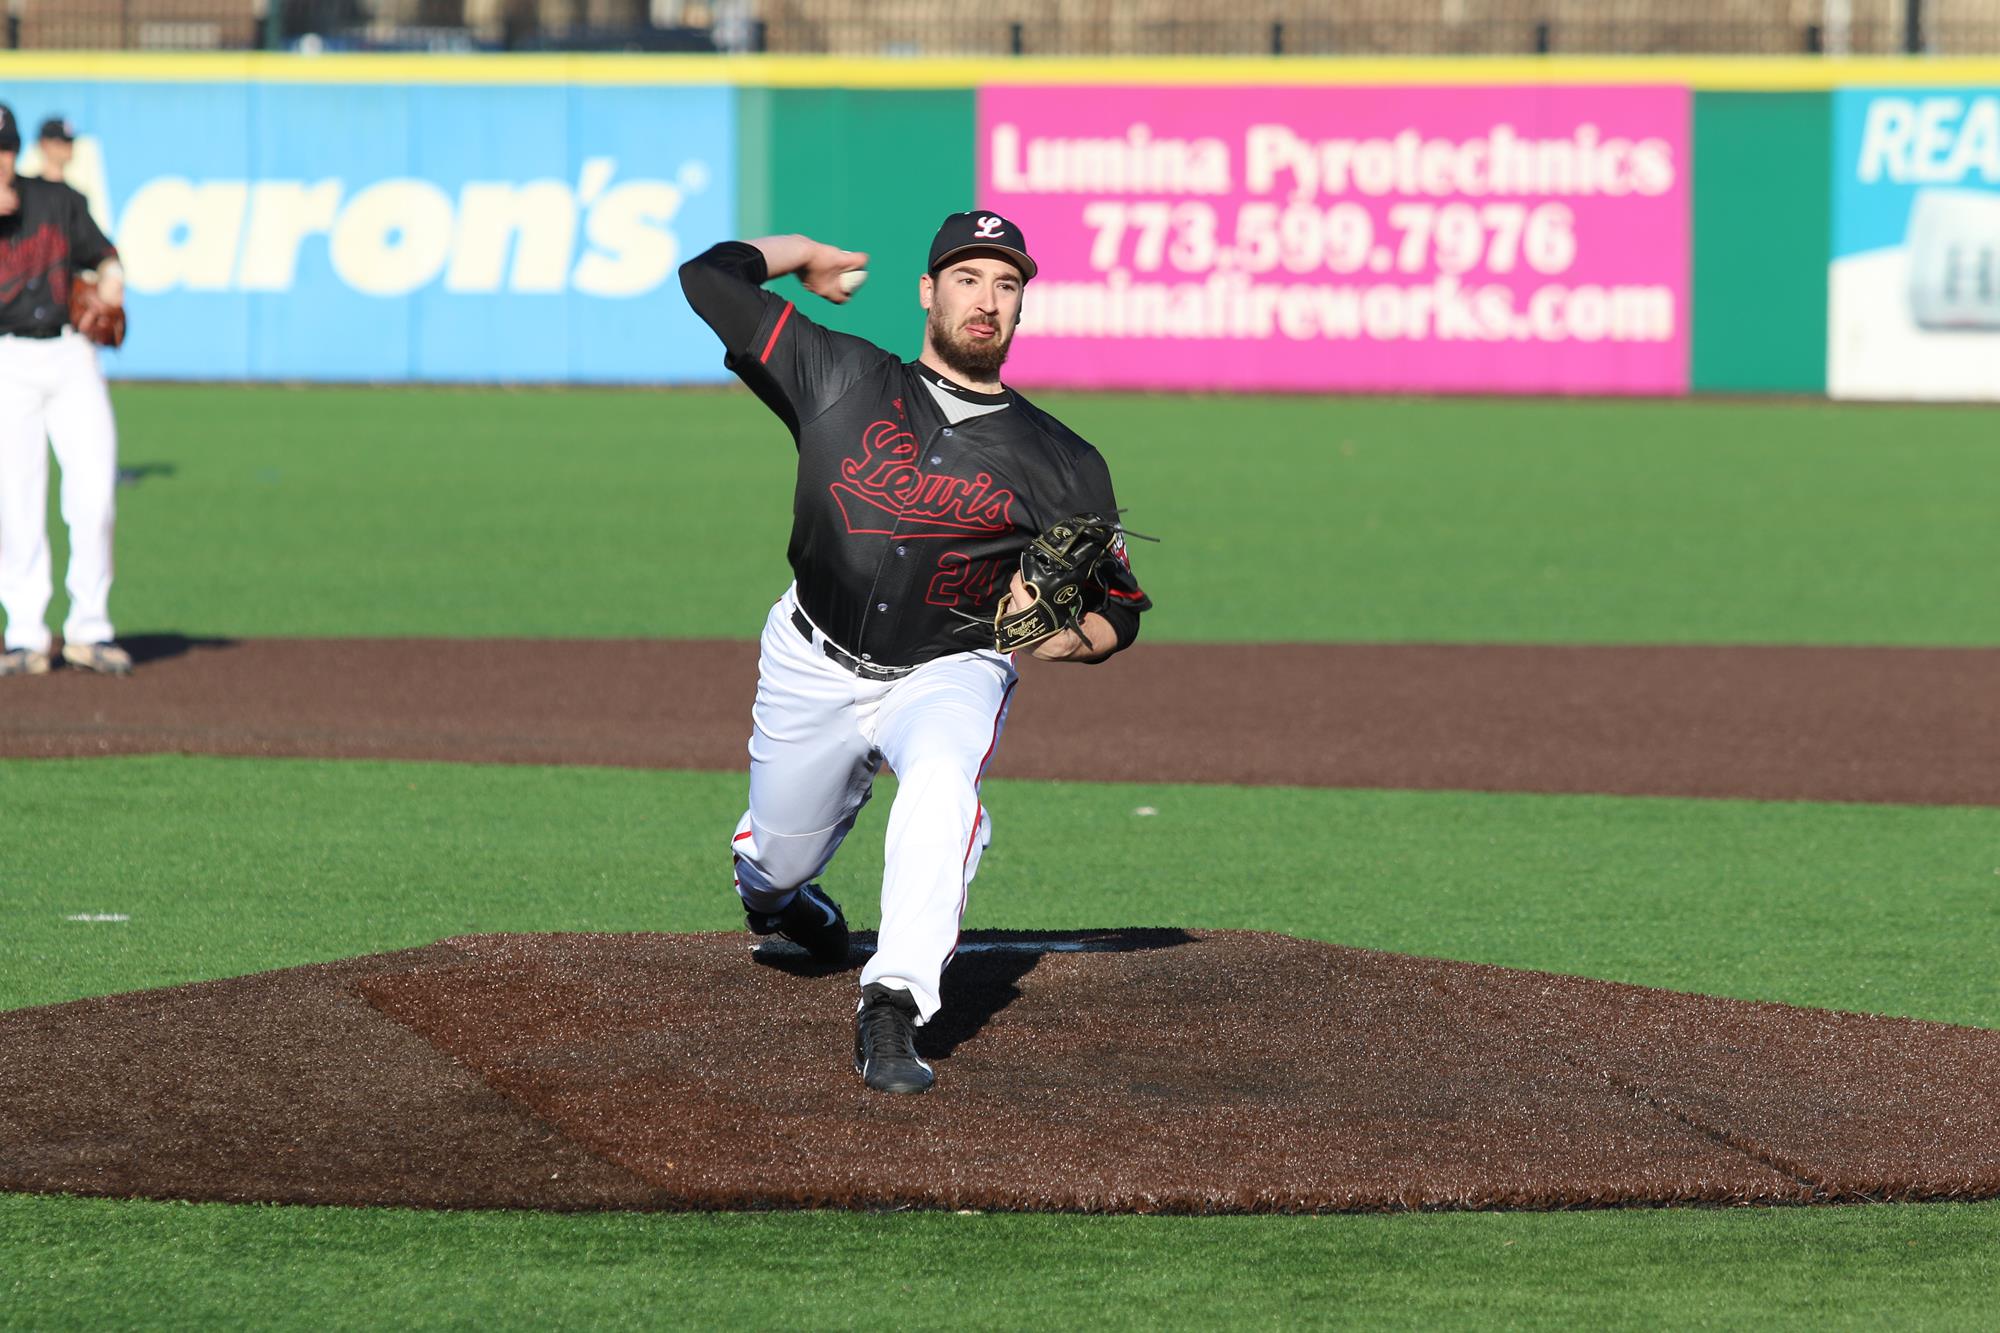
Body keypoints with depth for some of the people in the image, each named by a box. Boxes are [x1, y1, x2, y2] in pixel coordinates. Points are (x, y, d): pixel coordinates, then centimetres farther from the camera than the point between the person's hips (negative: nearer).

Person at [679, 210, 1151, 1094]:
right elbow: (708, 278, -6)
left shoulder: (1061, 465, -6)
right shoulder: (843, 379, -6)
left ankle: (892, 1012, -38)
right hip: (813, 669, 2)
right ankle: (774, 896, 55)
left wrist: (1068, 640, -22)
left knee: (943, 784, -35)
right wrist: (802, 253, 11)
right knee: (779, 856, 14)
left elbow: (1120, 609, 0)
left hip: (948, 676, -2)